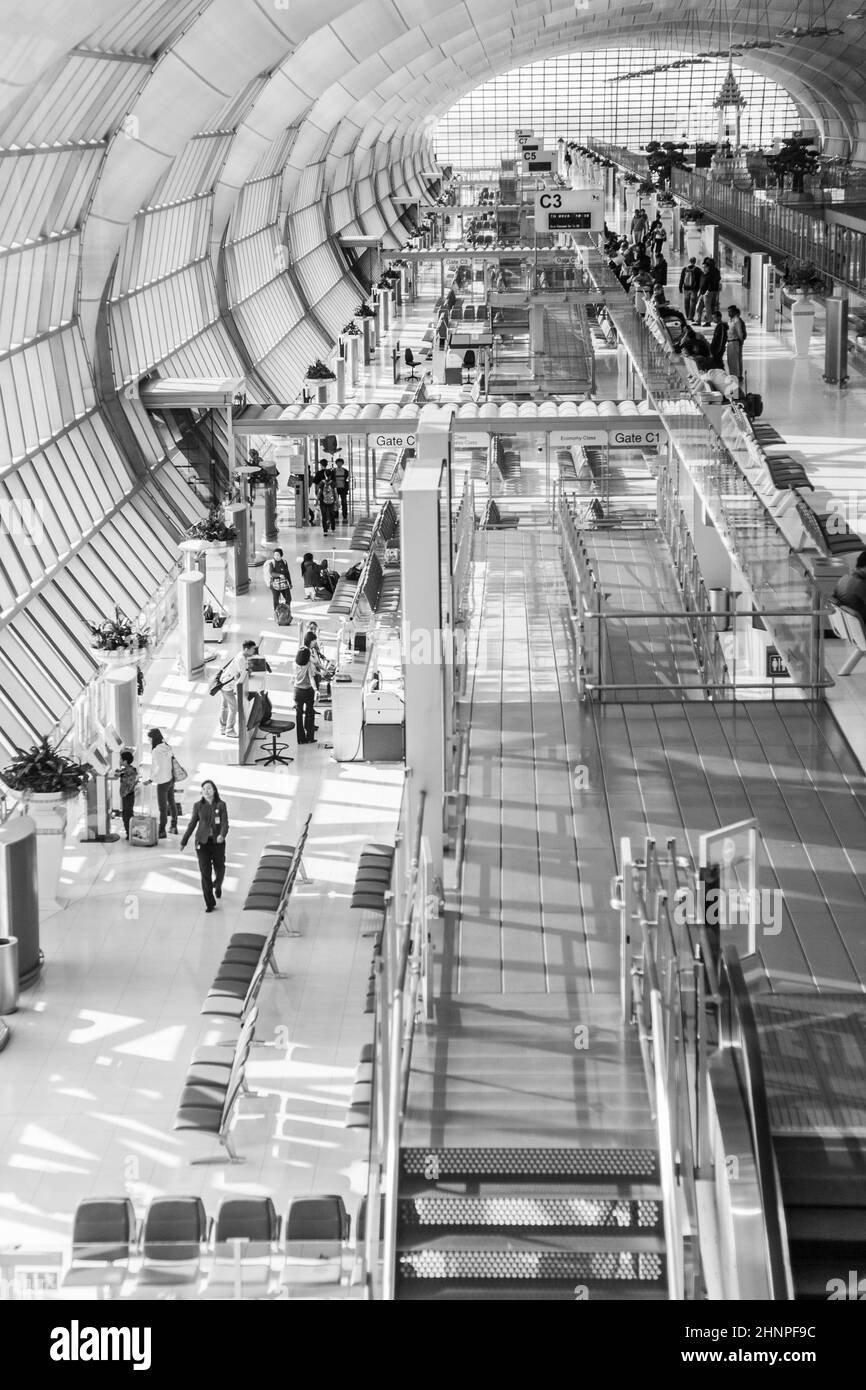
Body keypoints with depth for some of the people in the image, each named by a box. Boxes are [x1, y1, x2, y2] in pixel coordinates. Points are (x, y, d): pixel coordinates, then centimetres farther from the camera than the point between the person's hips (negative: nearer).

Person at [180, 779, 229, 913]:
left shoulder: (221, 805, -4)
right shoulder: (198, 806, -1)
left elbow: (225, 823, -12)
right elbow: (192, 824, 9)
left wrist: (222, 835, -32)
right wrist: (184, 841, 13)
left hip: (217, 842, 0)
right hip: (202, 842, 0)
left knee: (219, 868, 16)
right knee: (205, 872, -4)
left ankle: (217, 885, 51)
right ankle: (209, 903, 2)